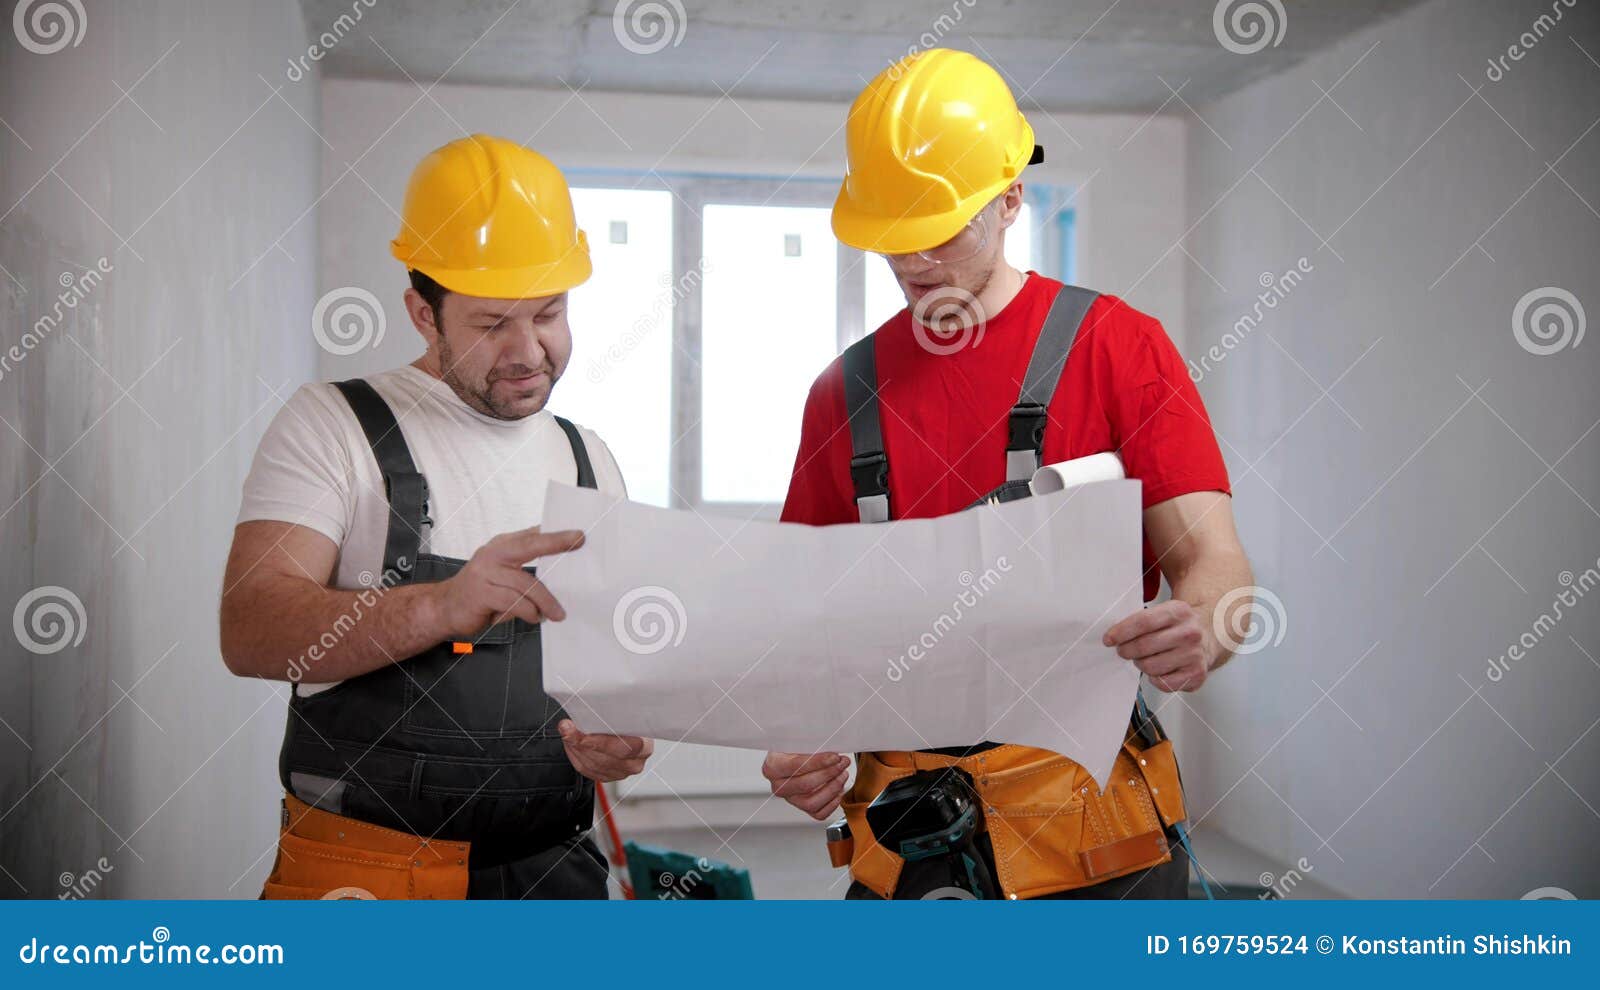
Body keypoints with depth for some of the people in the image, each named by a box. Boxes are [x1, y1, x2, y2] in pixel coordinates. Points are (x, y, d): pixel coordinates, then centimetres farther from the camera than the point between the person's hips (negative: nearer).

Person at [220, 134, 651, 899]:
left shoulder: (589, 461, 10)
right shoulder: (330, 427, -5)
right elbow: (250, 631, -19)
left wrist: (622, 731, -9)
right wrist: (439, 607, -35)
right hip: (362, 874, -4)